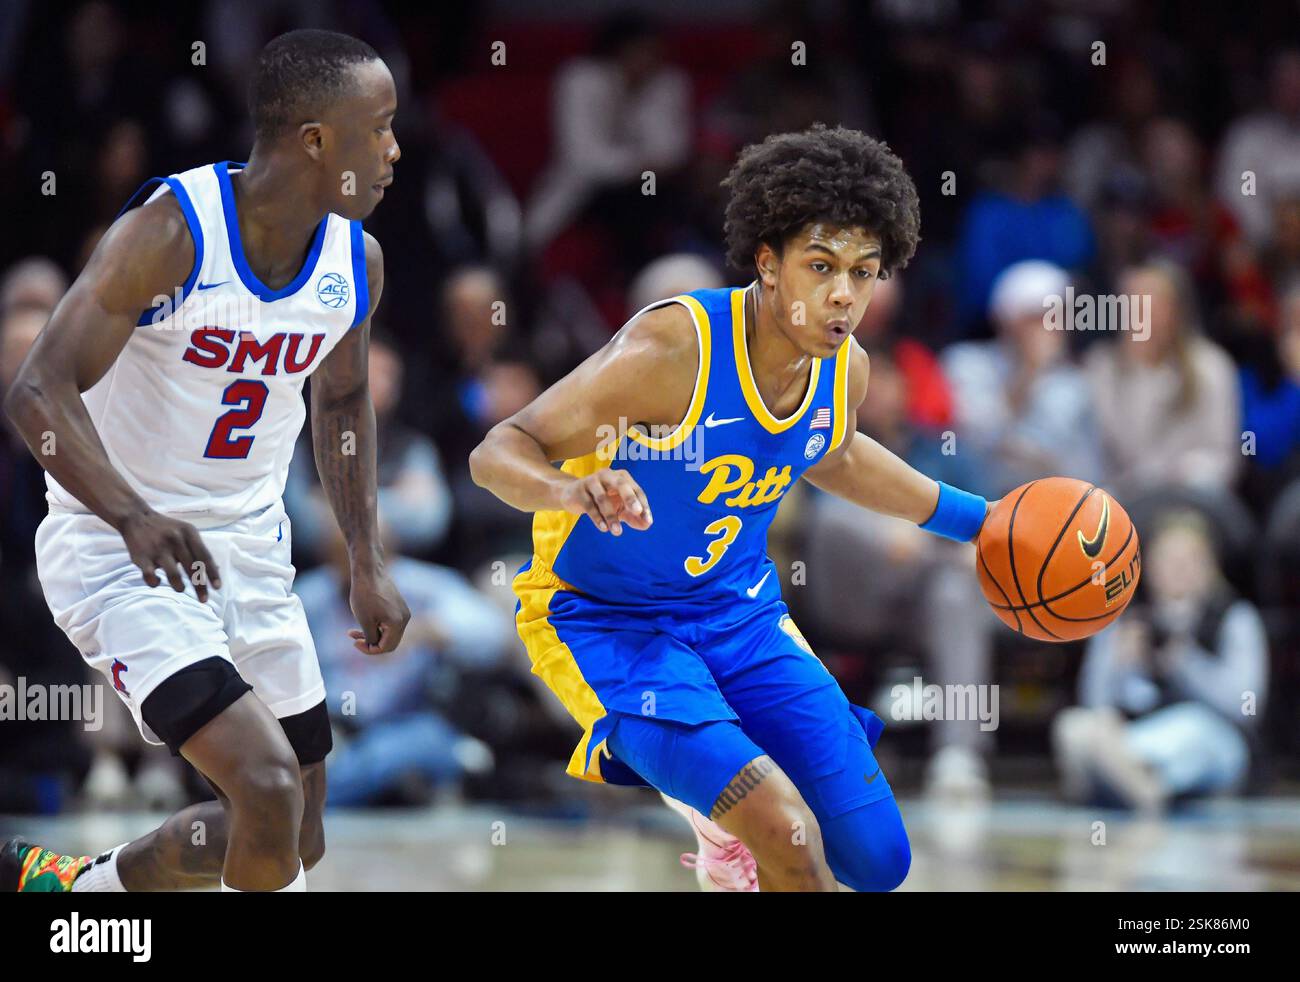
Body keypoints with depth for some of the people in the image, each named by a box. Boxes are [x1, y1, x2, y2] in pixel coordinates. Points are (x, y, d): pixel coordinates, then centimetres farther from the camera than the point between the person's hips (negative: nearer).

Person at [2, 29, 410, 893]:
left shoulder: (357, 261, -1)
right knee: (268, 785, -25)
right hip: (121, 550, -7)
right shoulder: (170, 232, -22)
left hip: (249, 552, 7)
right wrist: (131, 514, -41)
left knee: (296, 841, 12)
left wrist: (367, 562, 11)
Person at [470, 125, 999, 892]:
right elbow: (499, 451, -27)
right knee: (790, 833, -27)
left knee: (875, 861, 4)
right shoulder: (673, 348, -27)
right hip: (604, 619, -6)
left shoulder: (845, 370, -7)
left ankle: (722, 812, 31)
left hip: (739, 612, 6)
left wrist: (977, 520, 21)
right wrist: (568, 491, -50)